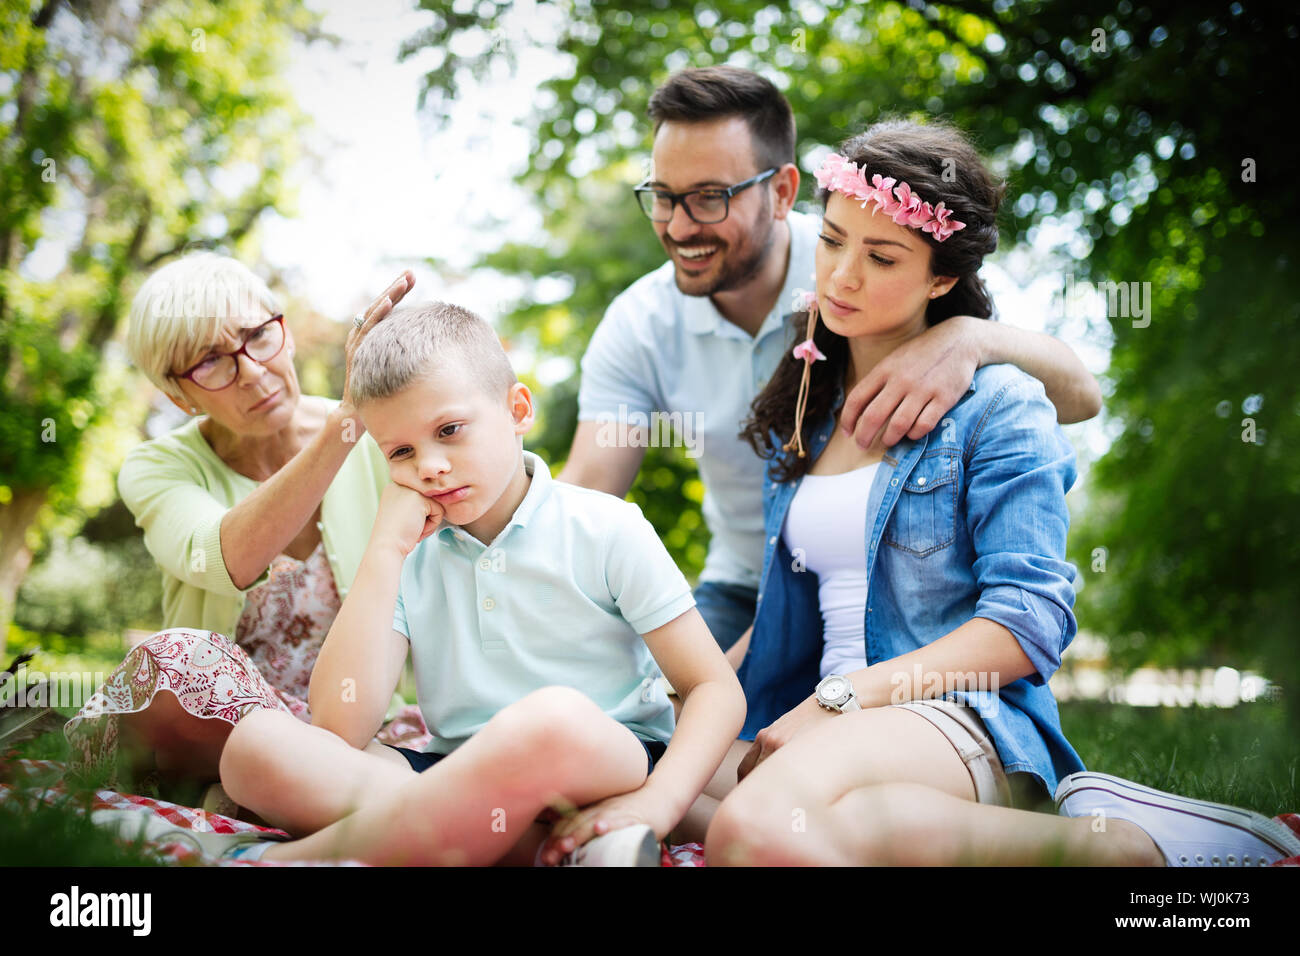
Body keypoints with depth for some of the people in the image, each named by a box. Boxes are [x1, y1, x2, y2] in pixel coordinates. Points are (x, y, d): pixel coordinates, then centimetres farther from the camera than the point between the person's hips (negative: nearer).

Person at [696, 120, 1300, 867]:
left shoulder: (996, 406, 2)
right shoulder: (799, 417, 21)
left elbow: (1029, 619, -8)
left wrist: (838, 701, -14)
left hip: (960, 716, -7)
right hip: (821, 726, 7)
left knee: (759, 826, -38)